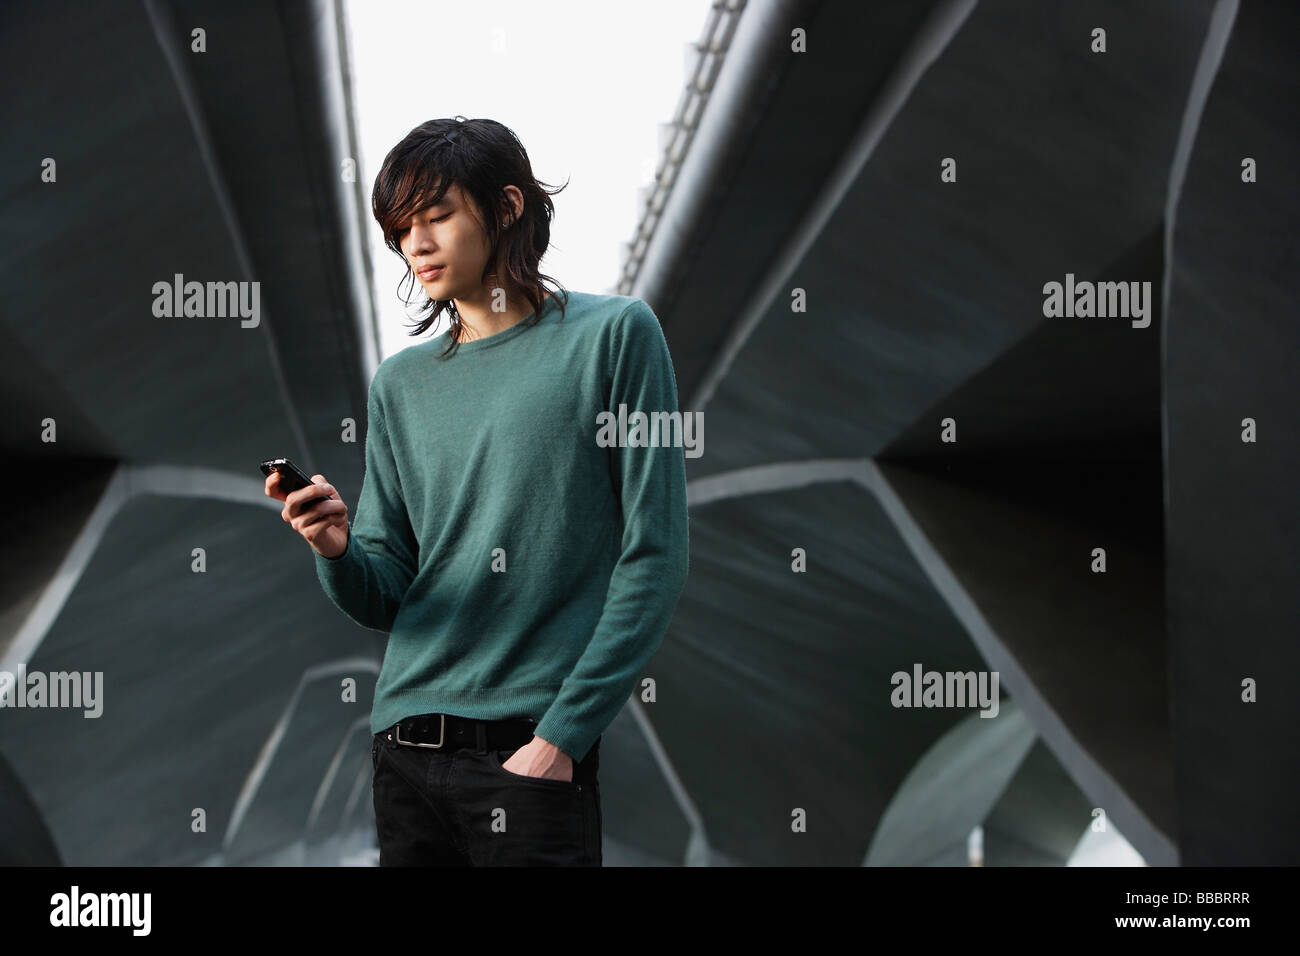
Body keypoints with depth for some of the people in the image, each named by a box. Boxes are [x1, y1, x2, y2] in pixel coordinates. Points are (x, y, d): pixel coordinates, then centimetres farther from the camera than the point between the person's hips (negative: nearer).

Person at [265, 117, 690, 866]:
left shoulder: (613, 335, -1)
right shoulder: (402, 382, 12)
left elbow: (655, 559, -6)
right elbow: (387, 599, 12)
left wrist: (563, 732, -11)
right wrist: (338, 551, -9)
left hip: (531, 750, -4)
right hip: (405, 750, 4)